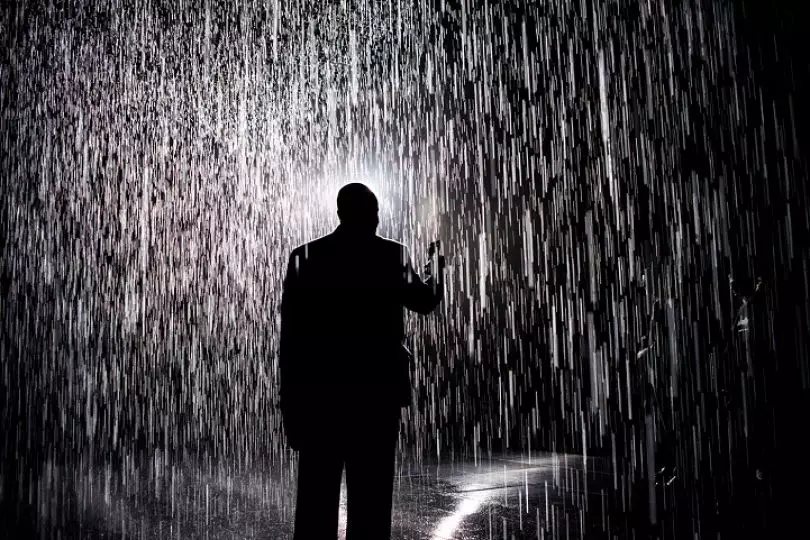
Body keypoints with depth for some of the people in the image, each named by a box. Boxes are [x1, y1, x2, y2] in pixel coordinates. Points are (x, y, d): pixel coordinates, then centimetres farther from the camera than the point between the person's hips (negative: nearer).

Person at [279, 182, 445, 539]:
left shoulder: (305, 256, 3)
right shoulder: (393, 255, 1)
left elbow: (290, 334, -1)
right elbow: (425, 301, 18)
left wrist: (290, 405, 4)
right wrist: (439, 268, 39)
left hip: (318, 394, 1)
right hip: (377, 392, 0)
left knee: (316, 504, 4)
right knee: (370, 505, 4)